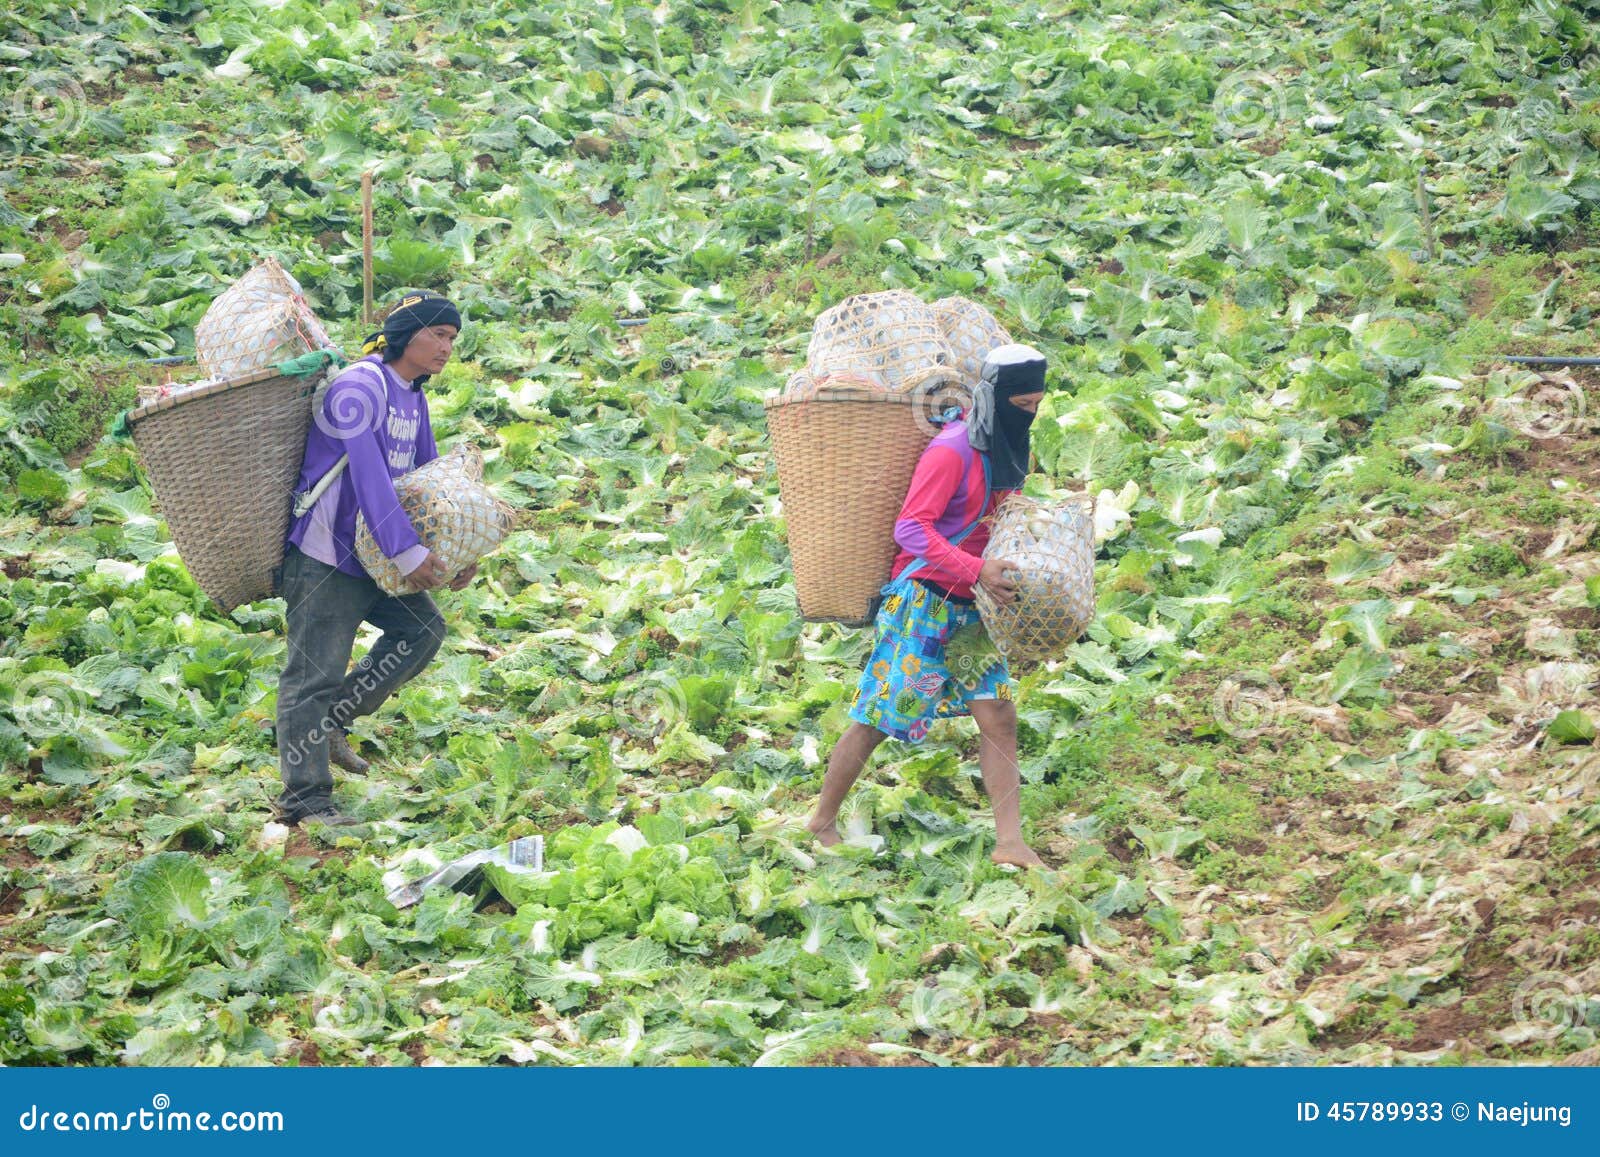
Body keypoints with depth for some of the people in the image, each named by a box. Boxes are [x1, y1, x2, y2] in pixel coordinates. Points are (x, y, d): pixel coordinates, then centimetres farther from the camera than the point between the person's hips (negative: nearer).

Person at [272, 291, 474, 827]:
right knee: (315, 672, -6)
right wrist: (407, 552, -29)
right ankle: (303, 799, -2)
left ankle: (331, 723, 12)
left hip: (370, 555, 9)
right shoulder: (359, 388, -18)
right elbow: (368, 475, -26)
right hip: (324, 555, -9)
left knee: (422, 628, 5)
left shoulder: (413, 399, 12)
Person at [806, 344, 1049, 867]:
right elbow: (910, 528, -26)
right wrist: (976, 569, -34)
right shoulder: (953, 451, -19)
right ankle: (823, 821, 15)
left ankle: (1010, 841, -3)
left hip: (970, 607, 8)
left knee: (998, 716, -2)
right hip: (925, 602, -8)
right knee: (879, 716, 0)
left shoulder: (1004, 449, 8)